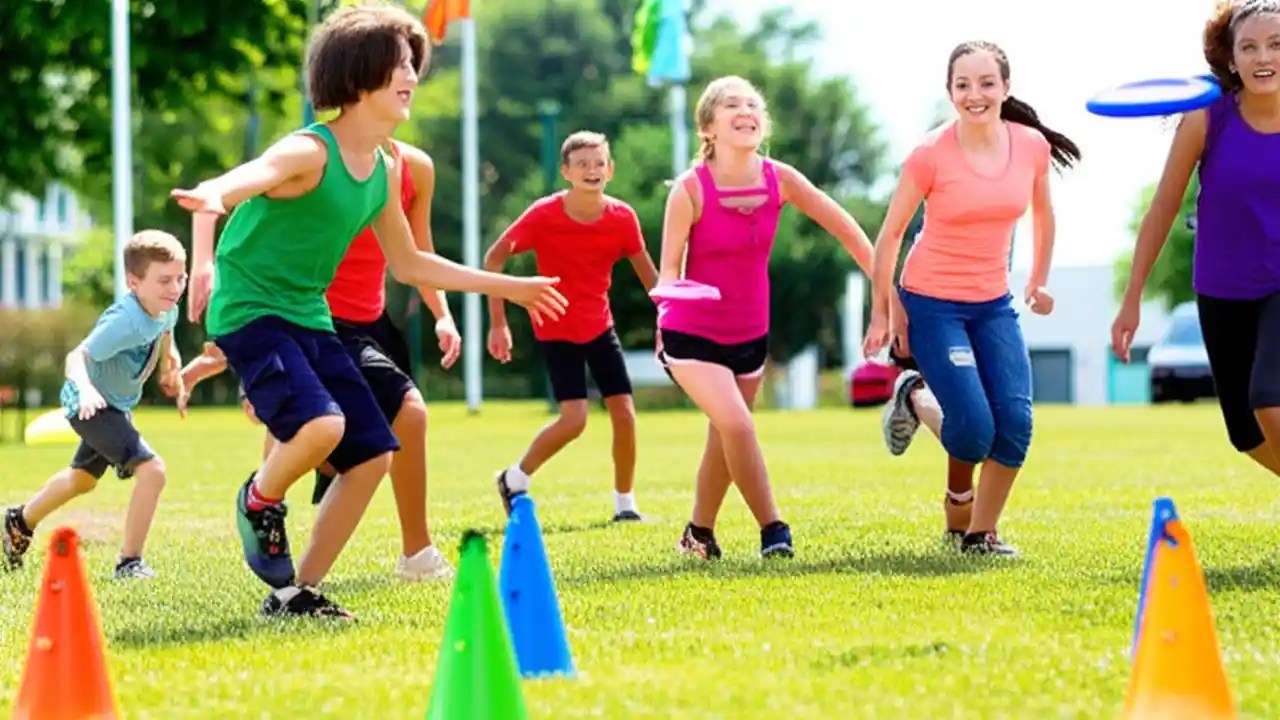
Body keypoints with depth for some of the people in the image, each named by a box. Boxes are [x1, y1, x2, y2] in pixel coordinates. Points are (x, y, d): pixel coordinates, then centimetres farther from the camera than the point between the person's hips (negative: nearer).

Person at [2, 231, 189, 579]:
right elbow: (76, 357, -43)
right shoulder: (124, 321, -35)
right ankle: (130, 562, -12)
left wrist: (172, 370, 14)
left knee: (83, 478, 30)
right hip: (91, 404, -10)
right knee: (152, 470, -23)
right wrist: (85, 388, -61)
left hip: (119, 403, 10)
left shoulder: (166, 309, -9)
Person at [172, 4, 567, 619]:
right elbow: (215, 191, -34)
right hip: (250, 310, -8)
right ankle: (259, 502, 3)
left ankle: (297, 591, 13)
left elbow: (409, 265, 20)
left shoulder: (385, 171, 7)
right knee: (322, 425, -30)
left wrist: (509, 287, 23)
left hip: (310, 317, 8)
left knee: (372, 455, 2)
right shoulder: (310, 152, -19)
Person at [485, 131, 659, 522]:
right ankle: (514, 480, 8)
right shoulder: (544, 214, -19)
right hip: (556, 329, -4)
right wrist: (498, 323, -15)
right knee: (574, 419, -14)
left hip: (600, 326, 4)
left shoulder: (622, 217, -10)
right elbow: (494, 259, -12)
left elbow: (648, 273, 2)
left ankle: (625, 503, 14)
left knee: (624, 413, -2)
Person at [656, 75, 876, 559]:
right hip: (691, 334, -5)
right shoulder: (691, 188, -19)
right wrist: (669, 296, -38)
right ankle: (773, 530, -11)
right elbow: (670, 268, -15)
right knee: (736, 425, -22)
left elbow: (842, 226, 1)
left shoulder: (779, 179, -9)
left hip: (749, 335, 5)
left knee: (725, 438, 15)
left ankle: (699, 533, 35)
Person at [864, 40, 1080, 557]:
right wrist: (882, 312, -3)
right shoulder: (931, 154, -15)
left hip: (995, 303, 4)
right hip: (932, 302, -4)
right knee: (973, 431, -14)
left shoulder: (1033, 145, -4)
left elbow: (1043, 214, 16)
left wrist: (1039, 279, 19)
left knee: (1015, 422, -10)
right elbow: (891, 233, -5)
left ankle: (981, 534, 10)